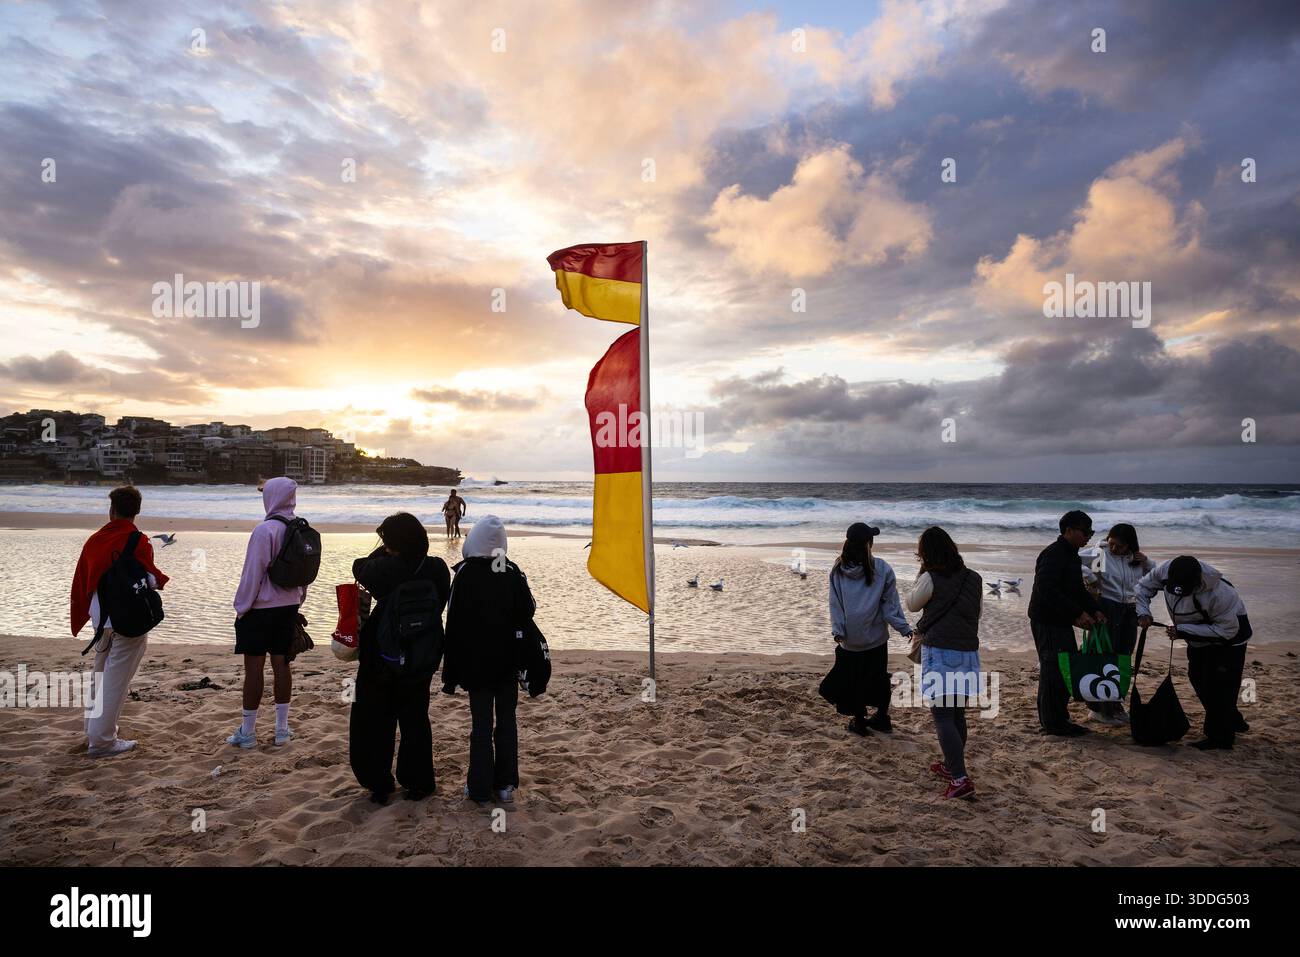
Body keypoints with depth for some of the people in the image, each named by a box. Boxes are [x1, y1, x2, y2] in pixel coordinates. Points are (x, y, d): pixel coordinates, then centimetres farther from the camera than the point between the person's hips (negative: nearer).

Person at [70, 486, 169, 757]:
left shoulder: (94, 541, 4)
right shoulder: (138, 543, -14)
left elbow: (81, 583, 9)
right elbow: (149, 581, -18)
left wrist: (82, 618, 19)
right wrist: (160, 579, 4)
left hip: (101, 619, 6)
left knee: (101, 676, 21)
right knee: (116, 681, 1)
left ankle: (94, 731, 31)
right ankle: (102, 740, 5)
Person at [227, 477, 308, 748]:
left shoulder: (264, 530, -16)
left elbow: (252, 573, -15)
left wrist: (241, 607, -5)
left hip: (260, 607, -6)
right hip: (288, 606, 6)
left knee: (254, 667, 3)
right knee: (281, 664, 11)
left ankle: (248, 731, 13)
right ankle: (282, 728, 18)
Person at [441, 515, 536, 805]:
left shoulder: (466, 572, -12)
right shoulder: (513, 571, -5)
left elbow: (455, 620, -11)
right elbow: (528, 611, -6)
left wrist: (451, 668, -6)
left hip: (476, 661, -2)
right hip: (508, 660, 2)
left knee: (481, 724, 6)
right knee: (507, 720, 12)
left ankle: (480, 789, 13)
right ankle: (505, 784, 18)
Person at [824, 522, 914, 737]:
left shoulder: (838, 570, -5)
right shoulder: (882, 569, -10)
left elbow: (835, 603, -4)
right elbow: (890, 604, -7)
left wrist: (837, 630, 0)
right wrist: (904, 628, -1)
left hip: (850, 638, 0)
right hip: (876, 637, 0)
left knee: (854, 679, 12)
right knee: (880, 677, 17)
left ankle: (859, 722, 19)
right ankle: (882, 719, 27)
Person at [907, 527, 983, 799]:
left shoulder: (931, 579, -11)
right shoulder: (974, 579, 7)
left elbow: (912, 605, 4)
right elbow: (976, 614, 16)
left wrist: (921, 572, 7)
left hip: (939, 653, -6)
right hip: (968, 652, 7)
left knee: (942, 717, -4)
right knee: (957, 713, 19)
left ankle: (961, 780, -10)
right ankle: (952, 765, 35)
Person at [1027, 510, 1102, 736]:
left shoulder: (1071, 555, 16)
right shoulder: (1053, 554, -18)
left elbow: (1078, 589, 23)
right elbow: (1047, 590, -29)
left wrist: (1094, 610, 8)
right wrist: (1077, 613, -28)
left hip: (1061, 622, 10)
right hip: (1046, 622, -10)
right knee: (1053, 670, -4)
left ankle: (1060, 719, 25)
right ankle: (1052, 723, 6)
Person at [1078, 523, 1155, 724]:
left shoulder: (1136, 558, 9)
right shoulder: (1098, 553, -9)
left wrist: (1147, 562, 1)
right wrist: (1087, 575, -19)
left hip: (1130, 612, 6)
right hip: (1106, 611, -6)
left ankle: (1115, 706, 27)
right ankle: (1099, 709, 8)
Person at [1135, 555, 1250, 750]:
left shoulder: (1219, 594, -40)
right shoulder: (1165, 570, -27)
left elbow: (1227, 630, -30)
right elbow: (1142, 587, -8)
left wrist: (1183, 631, -34)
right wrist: (1143, 613, -24)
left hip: (1228, 640, -7)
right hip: (1199, 639, 7)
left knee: (1219, 686, -7)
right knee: (1198, 679, 15)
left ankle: (1220, 737, 7)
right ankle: (1233, 722, 35)